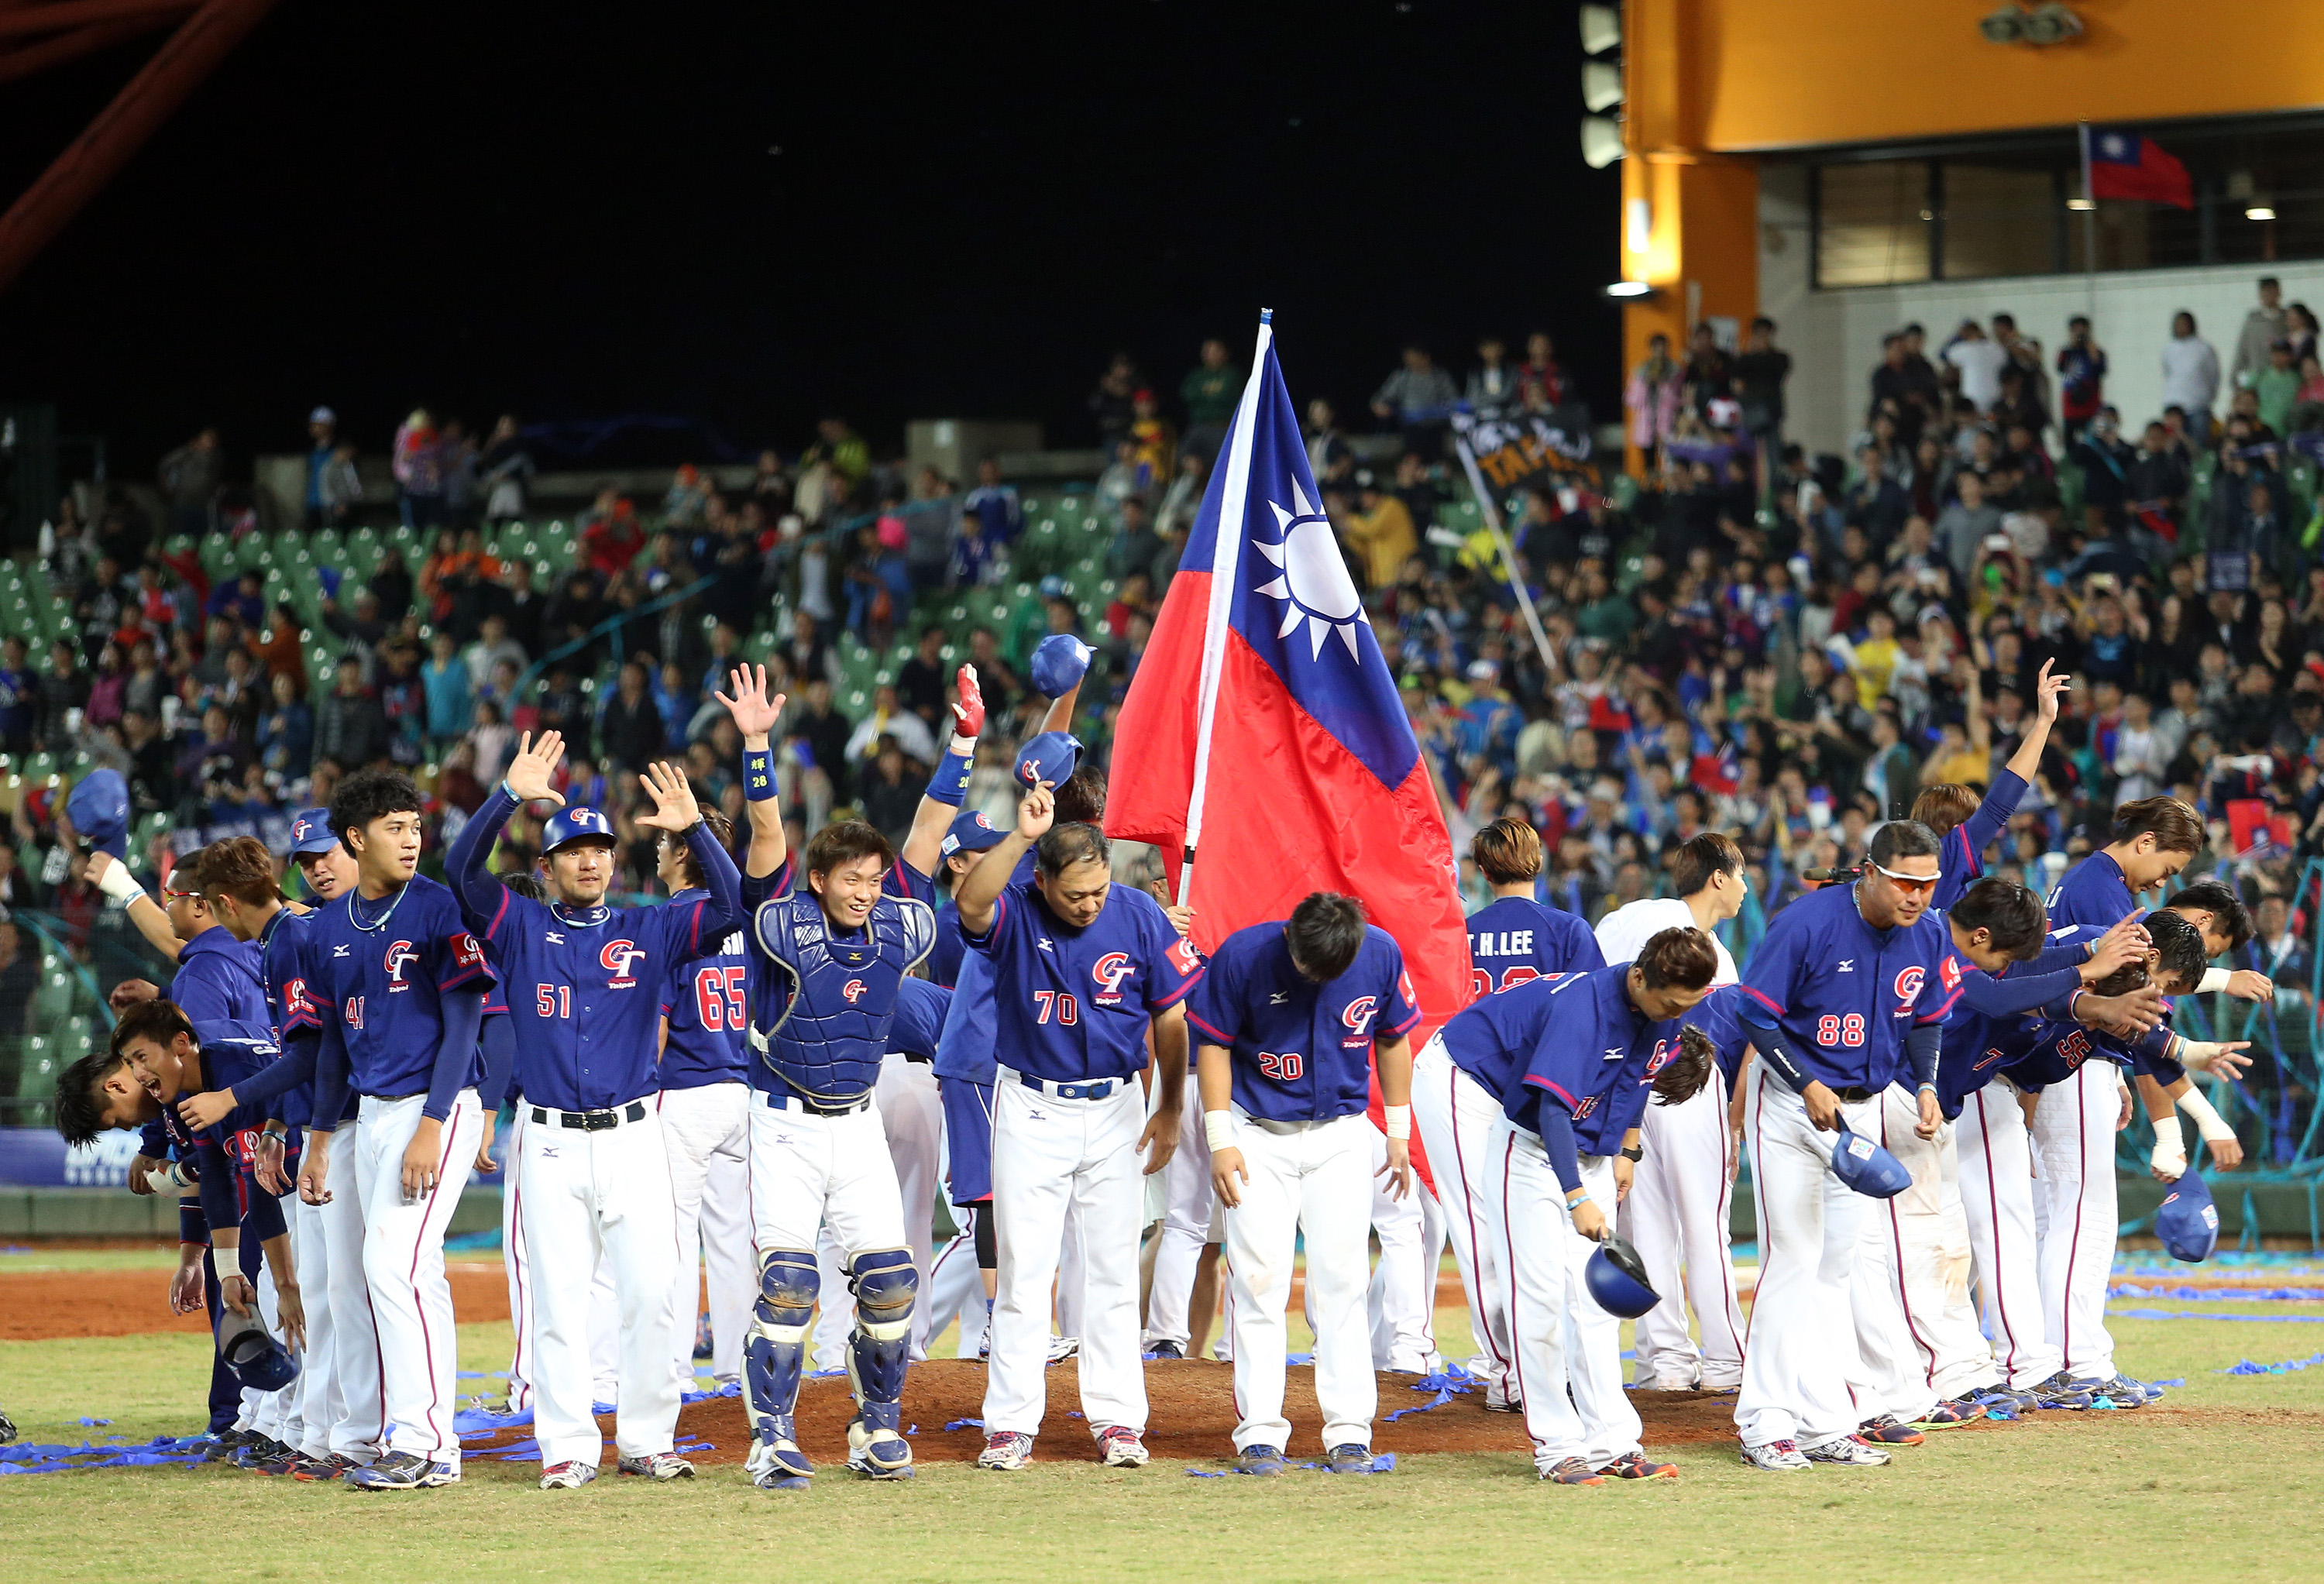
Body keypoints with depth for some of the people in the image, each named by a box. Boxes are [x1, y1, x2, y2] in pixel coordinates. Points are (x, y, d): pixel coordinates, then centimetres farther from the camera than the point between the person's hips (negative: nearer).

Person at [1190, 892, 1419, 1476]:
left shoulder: (1381, 955, -11)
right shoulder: (1243, 955, -17)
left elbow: (1392, 1039, 5)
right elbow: (1214, 1044, -6)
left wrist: (1398, 1133, 8)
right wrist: (1220, 1139, -9)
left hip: (1341, 1133, 1)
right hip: (1259, 1133, -1)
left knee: (1342, 1278, -2)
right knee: (1259, 1277, -5)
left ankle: (1349, 1429, 1)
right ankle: (1260, 1431, -2)